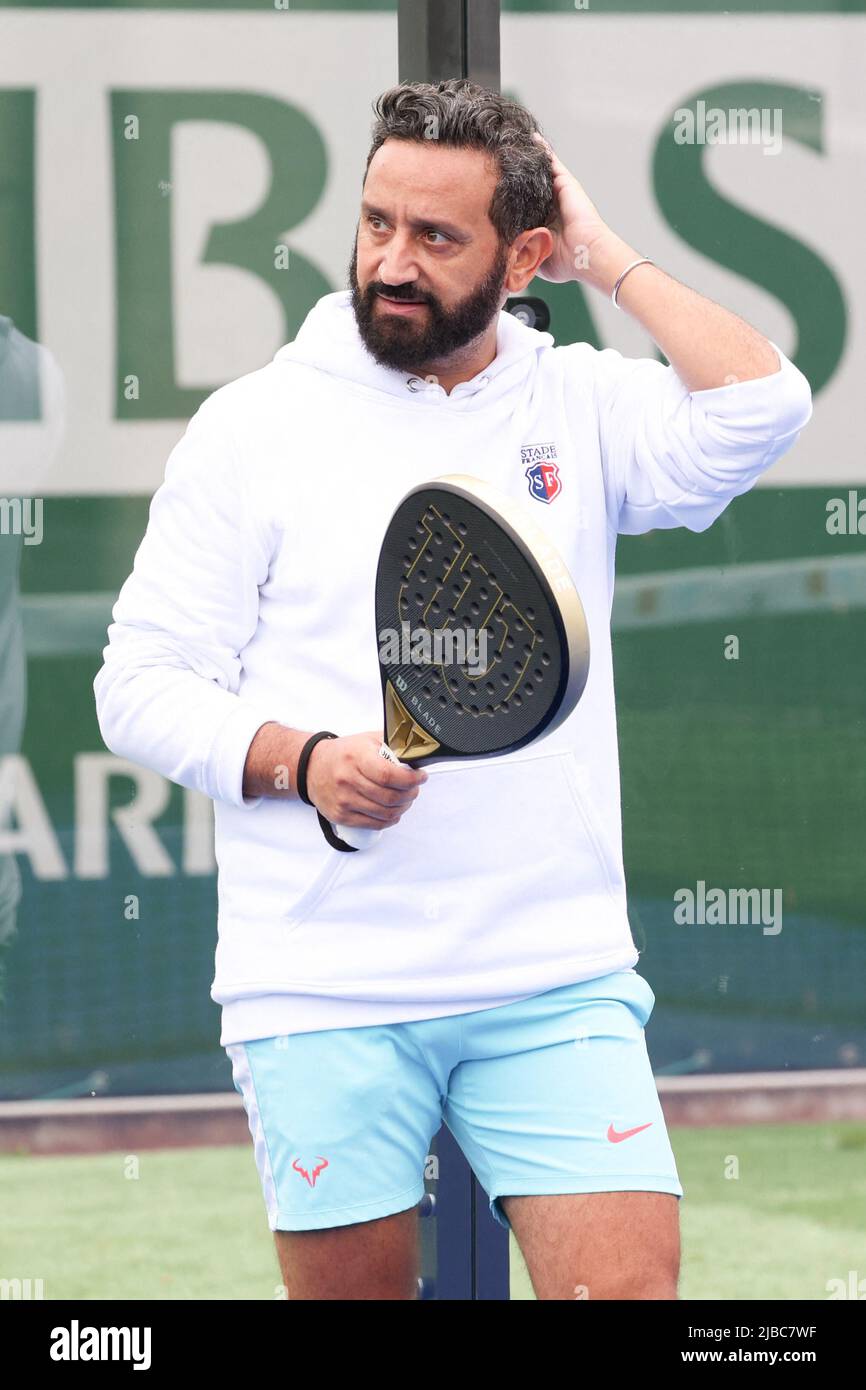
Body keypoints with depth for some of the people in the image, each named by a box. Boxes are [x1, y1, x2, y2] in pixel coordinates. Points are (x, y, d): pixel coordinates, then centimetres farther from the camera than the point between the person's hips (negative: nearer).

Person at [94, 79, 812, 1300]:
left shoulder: (583, 405, 8)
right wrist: (301, 760, -16)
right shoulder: (256, 424, 4)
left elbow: (761, 409, -12)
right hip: (324, 994, -1)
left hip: (555, 981, 1)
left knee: (631, 1281, -10)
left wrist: (610, 259, -1)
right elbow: (142, 683, 2)